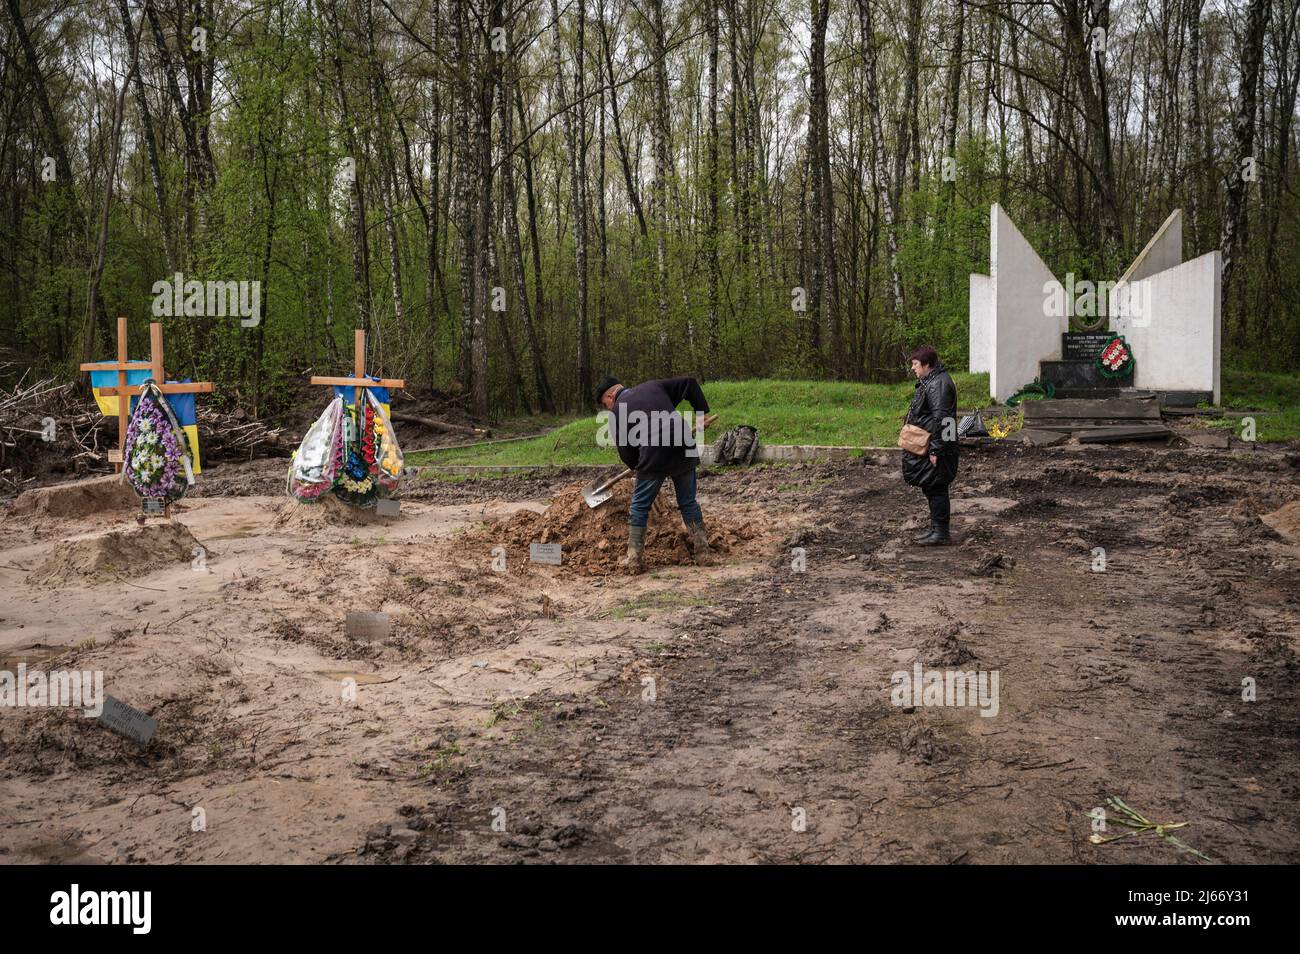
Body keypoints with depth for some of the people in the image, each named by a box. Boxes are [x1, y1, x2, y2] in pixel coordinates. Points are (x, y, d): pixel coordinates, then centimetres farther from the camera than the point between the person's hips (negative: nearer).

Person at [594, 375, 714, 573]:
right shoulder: (652, 386, 21)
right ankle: (703, 553, 19)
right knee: (689, 502, 18)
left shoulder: (617, 411, 8)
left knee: (639, 507, 10)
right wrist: (702, 413, 20)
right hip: (685, 451, 4)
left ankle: (634, 559, 10)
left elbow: (625, 452, 7)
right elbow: (689, 383, 18)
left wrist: (636, 466, 26)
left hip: (654, 456, -4)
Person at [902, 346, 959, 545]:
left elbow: (940, 420, -24)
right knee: (930, 489, 16)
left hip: (935, 448, -11)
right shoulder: (929, 381, 15)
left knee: (936, 489, -4)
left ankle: (941, 533, 3)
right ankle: (935, 529, 25)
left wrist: (936, 450, -24)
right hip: (925, 447, 11)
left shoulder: (939, 385, -19)